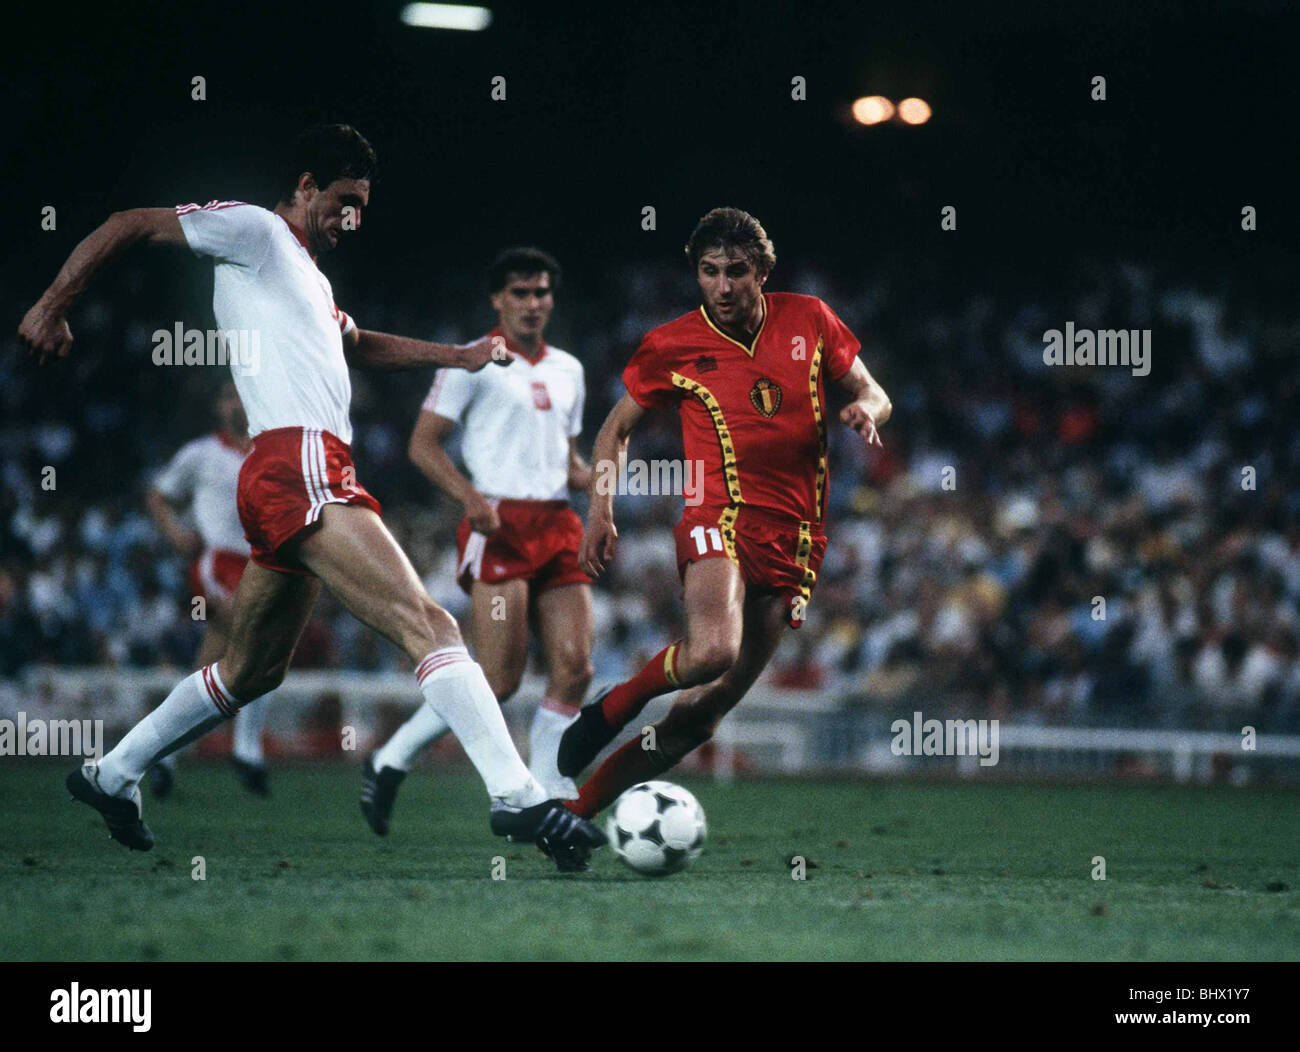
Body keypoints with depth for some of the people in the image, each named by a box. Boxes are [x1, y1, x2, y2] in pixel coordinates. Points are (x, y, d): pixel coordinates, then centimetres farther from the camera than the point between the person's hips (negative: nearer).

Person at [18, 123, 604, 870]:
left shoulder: (309, 277, 30)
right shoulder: (255, 232, 2)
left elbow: (354, 345, 47)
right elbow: (130, 226, -1)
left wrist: (457, 355, 39)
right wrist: (54, 307, -7)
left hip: (297, 488, 11)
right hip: (300, 467, -11)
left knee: (251, 674, 21)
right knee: (430, 626, -21)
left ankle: (113, 776, 32)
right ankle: (518, 799, -32)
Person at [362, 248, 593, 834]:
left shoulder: (568, 370, 20)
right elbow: (423, 443, -4)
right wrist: (471, 498, -19)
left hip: (557, 524, 6)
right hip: (500, 526, -6)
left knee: (574, 669, -6)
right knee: (500, 679, -13)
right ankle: (391, 761, 4)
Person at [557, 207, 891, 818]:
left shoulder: (808, 320, 7)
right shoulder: (671, 346, 2)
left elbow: (873, 393, 17)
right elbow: (617, 428, 14)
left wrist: (866, 409, -7)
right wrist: (601, 510, 1)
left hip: (795, 539, 3)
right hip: (721, 517, -3)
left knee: (701, 715, 0)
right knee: (713, 650, -35)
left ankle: (577, 813, 11)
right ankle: (612, 708, -6)